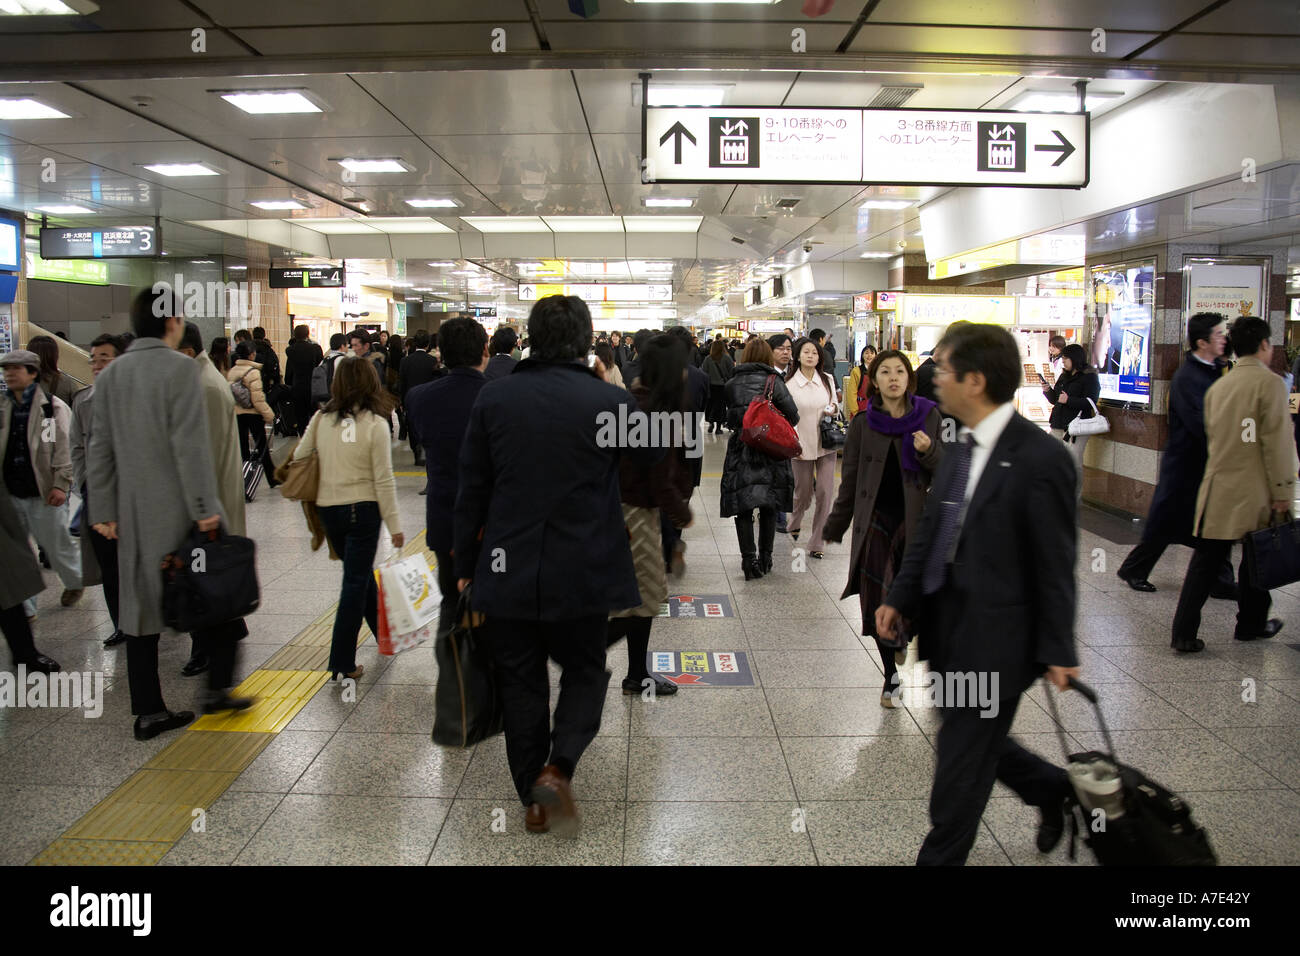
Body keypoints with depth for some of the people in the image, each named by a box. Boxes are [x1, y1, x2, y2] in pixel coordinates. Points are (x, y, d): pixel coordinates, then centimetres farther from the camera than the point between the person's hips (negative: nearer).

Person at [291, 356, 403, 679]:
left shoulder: (321, 419, -1)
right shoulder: (374, 424, -12)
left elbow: (298, 459, 3)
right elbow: (383, 480, -11)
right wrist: (394, 524, -6)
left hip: (327, 508, 5)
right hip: (362, 509, -5)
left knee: (360, 575, 21)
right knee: (356, 582, 2)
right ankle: (342, 664, 4)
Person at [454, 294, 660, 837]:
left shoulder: (493, 396, -3)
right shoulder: (610, 400, -10)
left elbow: (472, 490, 1)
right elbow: (654, 457, 9)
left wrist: (466, 566, 11)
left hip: (506, 573, 2)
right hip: (581, 576, -2)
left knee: (520, 685, 15)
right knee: (585, 671, 19)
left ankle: (533, 802, 24)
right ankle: (558, 767, -2)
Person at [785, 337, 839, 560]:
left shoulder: (827, 380, 5)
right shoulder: (789, 383, -4)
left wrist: (832, 410, -5)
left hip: (826, 443, 3)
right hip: (803, 445, -2)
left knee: (825, 493, -3)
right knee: (803, 493, 8)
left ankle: (817, 543, 7)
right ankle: (795, 523, 41)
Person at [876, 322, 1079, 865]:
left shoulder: (1040, 458, -19)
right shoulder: (960, 448, 4)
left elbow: (1056, 564, -15)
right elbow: (929, 530, 11)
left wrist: (1057, 651, -11)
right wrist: (900, 598, 6)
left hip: (995, 639, -8)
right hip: (949, 627, 8)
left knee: (961, 761, 6)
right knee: (976, 742, 24)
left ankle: (939, 858, 26)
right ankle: (1051, 789, 48)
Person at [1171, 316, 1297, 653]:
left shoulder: (1217, 386, 11)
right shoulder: (1270, 383, -9)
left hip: (1217, 487, 5)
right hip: (1255, 492, -5)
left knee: (1205, 562, 4)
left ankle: (1184, 632, -2)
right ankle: (1251, 624, 29)